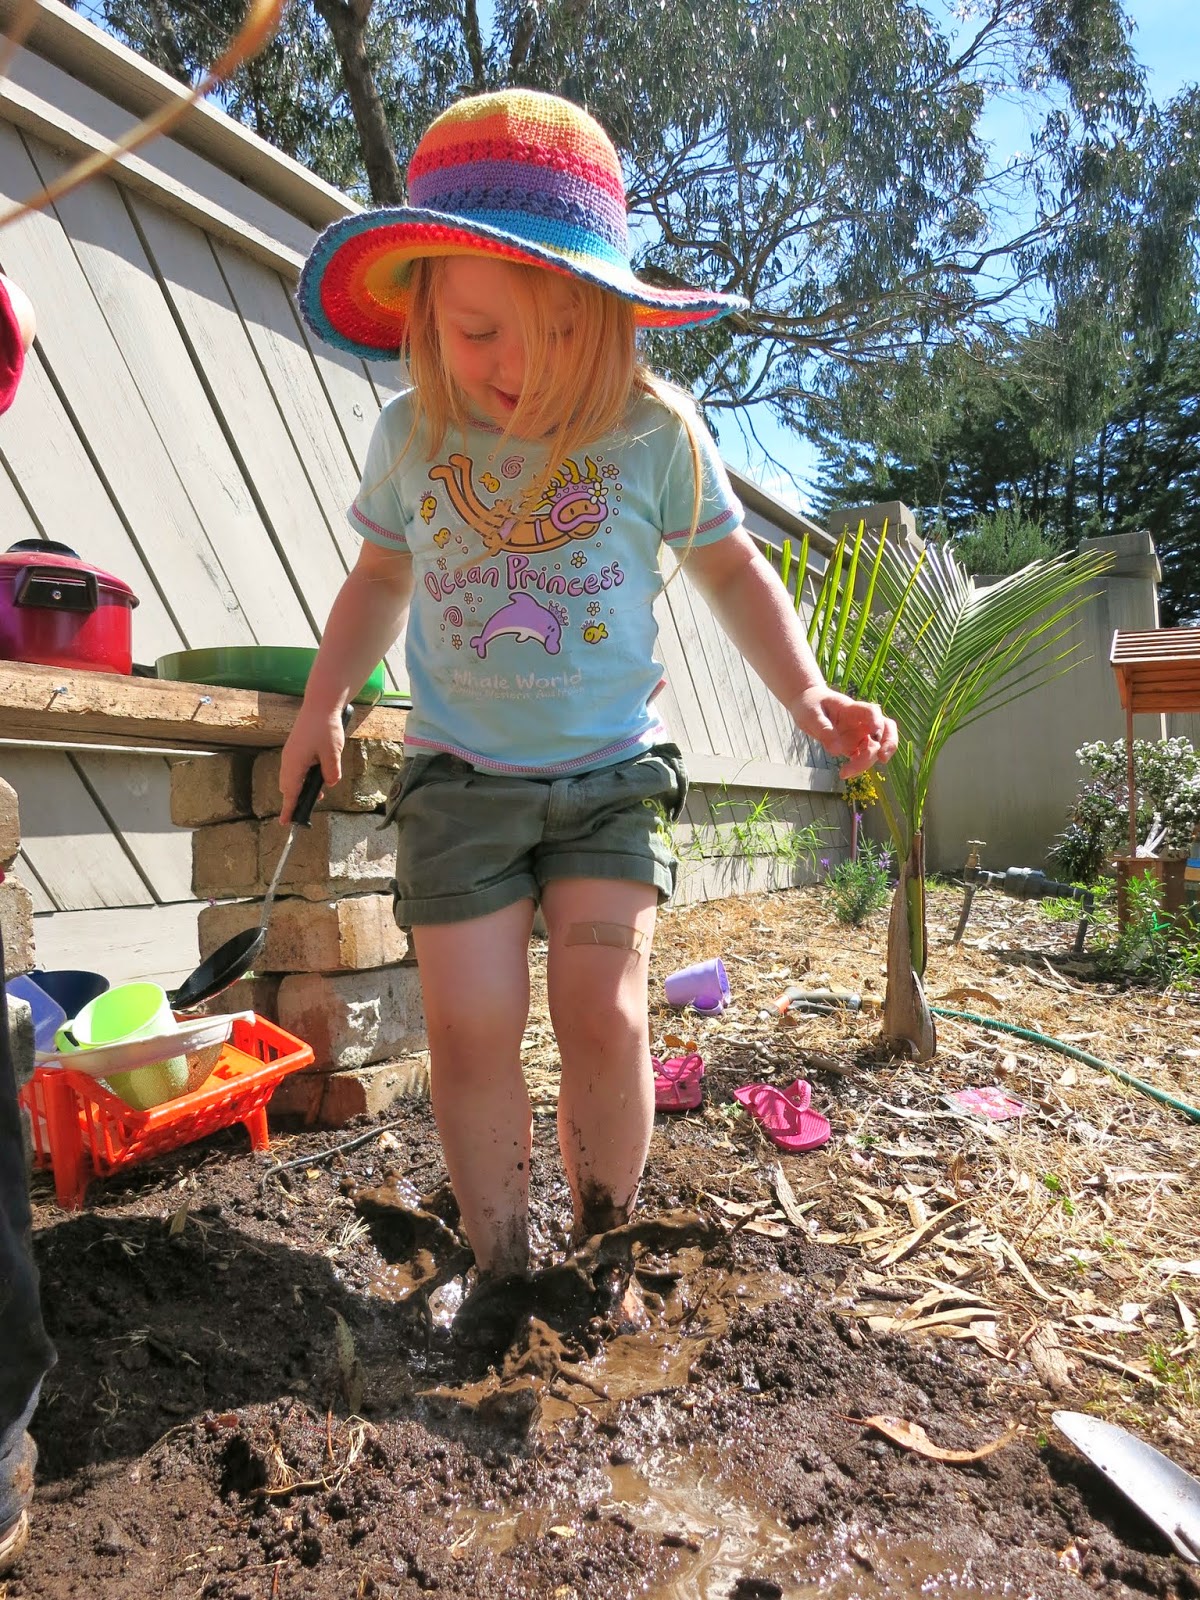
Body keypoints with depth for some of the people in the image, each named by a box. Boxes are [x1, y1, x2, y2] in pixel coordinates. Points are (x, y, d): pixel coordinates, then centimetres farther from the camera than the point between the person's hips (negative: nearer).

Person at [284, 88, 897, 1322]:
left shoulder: (656, 431, -7)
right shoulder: (408, 437, -1)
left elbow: (731, 571, 5)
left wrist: (804, 690, -7)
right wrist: (323, 698, 6)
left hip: (609, 773, -1)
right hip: (457, 776, 2)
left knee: (604, 1016, -8)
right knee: (470, 1032, -1)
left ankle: (605, 1247, 20)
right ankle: (499, 1267, 22)